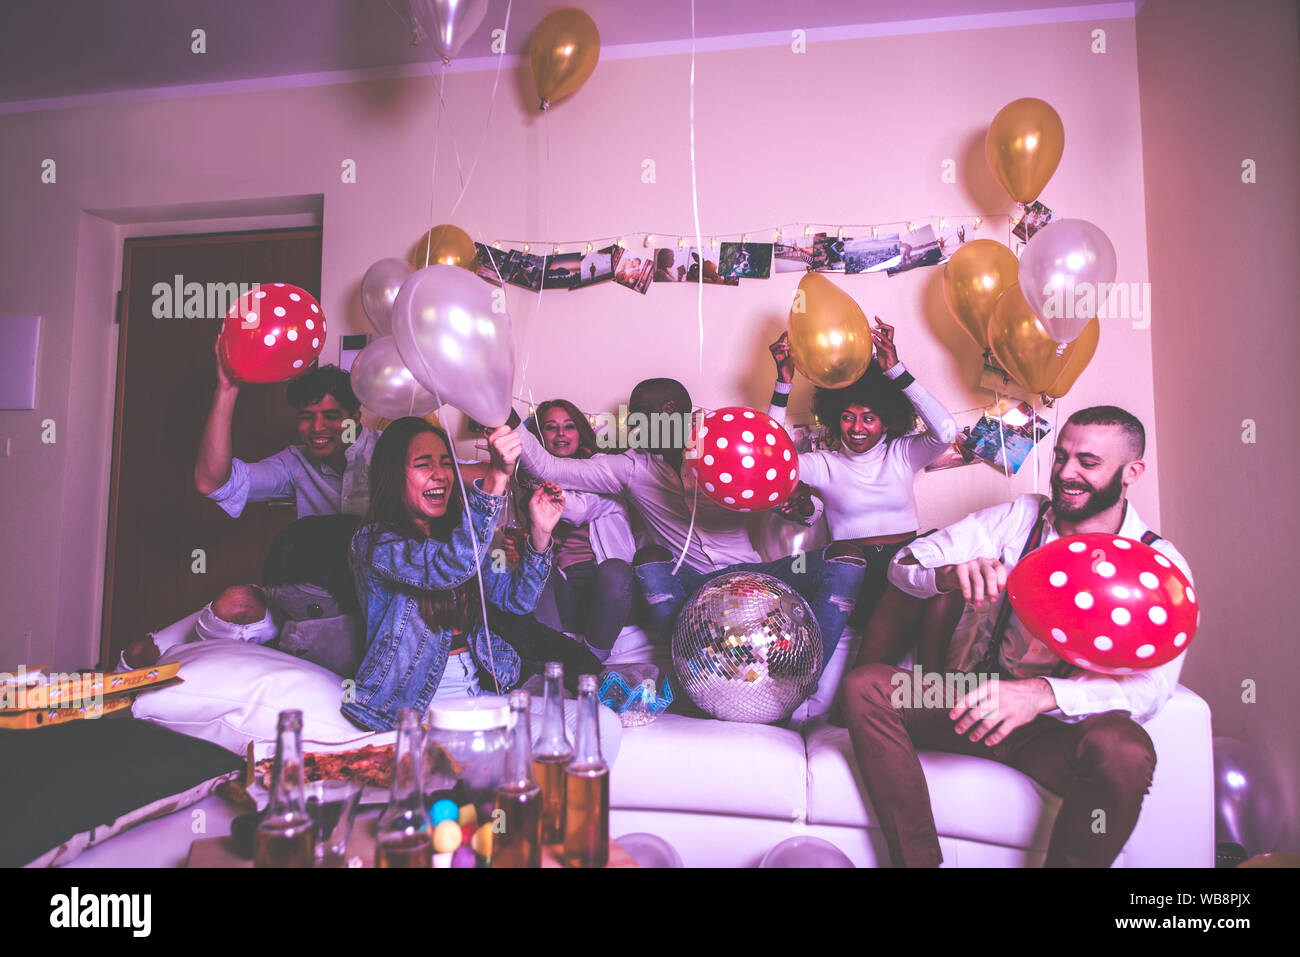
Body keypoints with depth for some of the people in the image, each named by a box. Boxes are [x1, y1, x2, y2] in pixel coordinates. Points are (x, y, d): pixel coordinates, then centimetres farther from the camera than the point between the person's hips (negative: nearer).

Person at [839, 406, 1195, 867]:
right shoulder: (1019, 516, 4)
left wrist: (1041, 694, -38)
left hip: (1062, 729, -2)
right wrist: (949, 574, -30)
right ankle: (918, 861, -15)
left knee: (1124, 749, -35)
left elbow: (1149, 686, -18)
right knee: (863, 685, -21)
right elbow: (905, 562, -4)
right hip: (976, 703, 3)